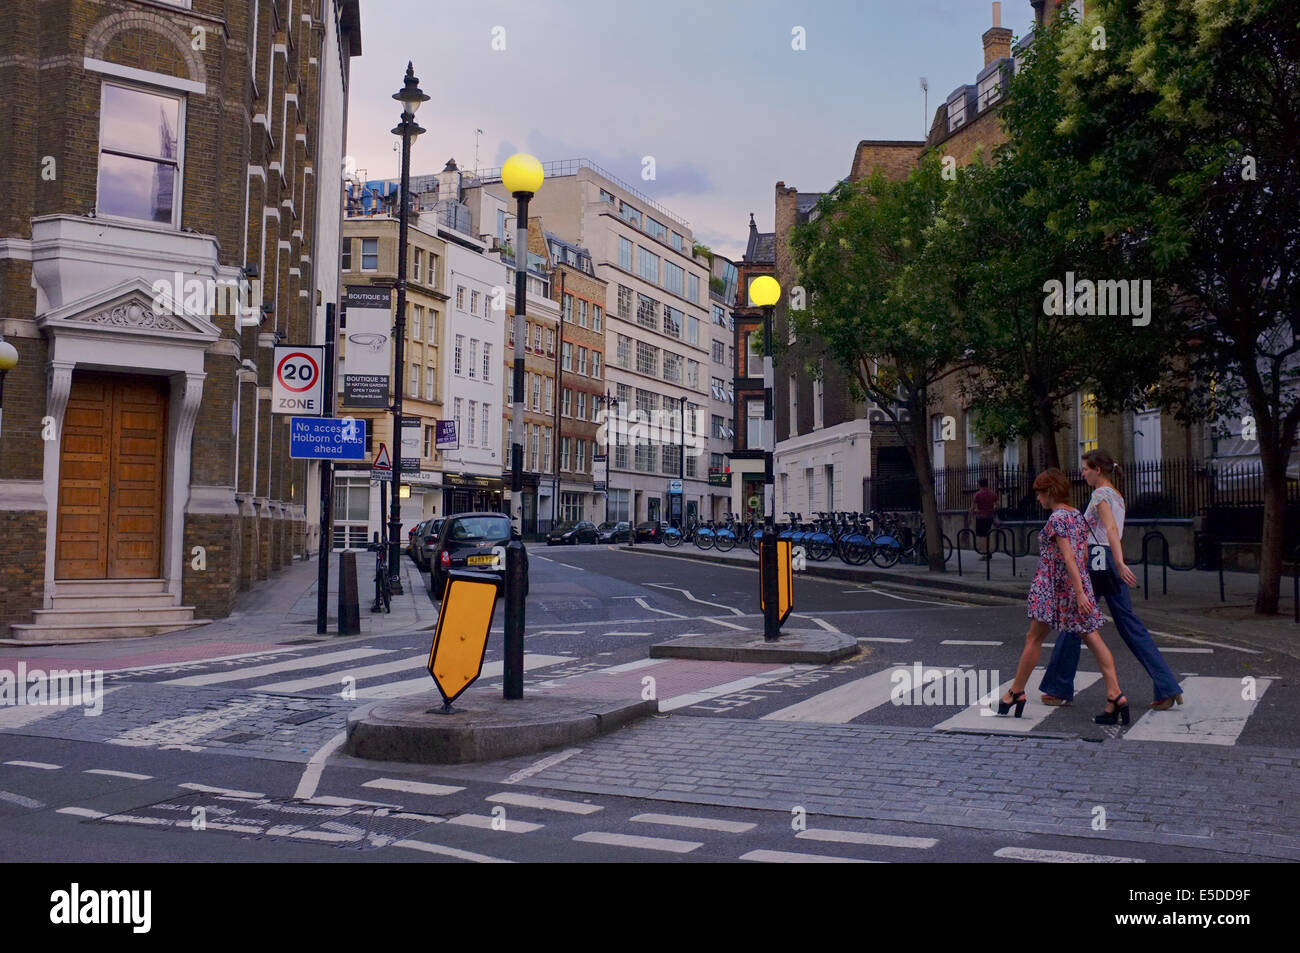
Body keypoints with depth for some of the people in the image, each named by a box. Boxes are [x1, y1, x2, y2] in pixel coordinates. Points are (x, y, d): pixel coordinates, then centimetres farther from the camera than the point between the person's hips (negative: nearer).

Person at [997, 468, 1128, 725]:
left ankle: (1016, 692, 14)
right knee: (1093, 638, 1)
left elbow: (1068, 557, -19)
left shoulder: (1057, 518, -14)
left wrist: (1079, 592, -22)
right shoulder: (1076, 514, 12)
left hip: (1053, 586, -8)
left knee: (1033, 638, 4)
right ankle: (1115, 695, -7)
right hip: (1077, 583, 8)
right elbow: (1083, 554, 15)